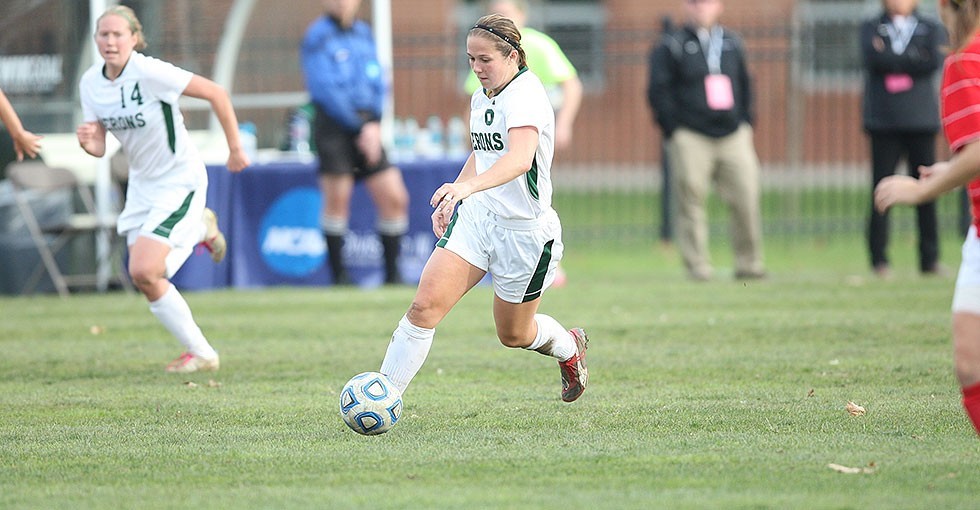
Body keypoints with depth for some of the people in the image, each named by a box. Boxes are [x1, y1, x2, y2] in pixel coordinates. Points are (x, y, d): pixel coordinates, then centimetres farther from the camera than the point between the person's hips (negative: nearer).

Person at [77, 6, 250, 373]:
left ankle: (199, 353, 0)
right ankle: (201, 227, 41)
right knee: (145, 278, 11)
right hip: (142, 184, 7)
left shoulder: (151, 73, -24)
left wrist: (235, 149, -10)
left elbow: (216, 94, -18)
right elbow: (99, 147, 3)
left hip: (180, 181, -7)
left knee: (144, 272, -19)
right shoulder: (90, 83, -3)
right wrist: (87, 142, -22)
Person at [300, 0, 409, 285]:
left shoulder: (364, 33, 15)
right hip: (334, 126, -6)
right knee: (336, 201, -8)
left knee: (395, 198, 0)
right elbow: (325, 90, -11)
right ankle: (339, 275, 1)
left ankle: (392, 273, 8)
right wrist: (360, 127, -13)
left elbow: (378, 82, 14)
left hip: (367, 129, 6)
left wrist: (374, 125, -2)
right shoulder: (318, 35, -4)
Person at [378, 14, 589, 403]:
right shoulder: (481, 98, 5)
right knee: (425, 305, -14)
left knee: (513, 334, 13)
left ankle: (569, 348, 47)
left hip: (526, 230, -6)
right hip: (475, 218, 6)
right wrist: (449, 202, 15)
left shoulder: (526, 94, -21)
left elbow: (520, 159, -39)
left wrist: (467, 186, -54)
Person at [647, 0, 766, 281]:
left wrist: (745, 123, 14)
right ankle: (697, 266, 0)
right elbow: (658, 92, -2)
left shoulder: (731, 43, 16)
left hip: (734, 135, 4)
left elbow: (744, 86, 24)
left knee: (747, 200, -4)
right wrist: (674, 131, -7)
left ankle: (749, 264, 5)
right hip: (691, 139, -4)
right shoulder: (671, 46, 1)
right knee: (691, 202, -5)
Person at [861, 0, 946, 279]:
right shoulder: (871, 29, 12)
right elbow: (872, 59, -8)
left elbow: (934, 62, -7)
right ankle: (879, 259, 1)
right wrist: (913, 58, -6)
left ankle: (930, 259, 4)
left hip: (921, 120, 0)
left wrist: (892, 59, -5)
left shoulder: (931, 30, 11)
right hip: (884, 122, 0)